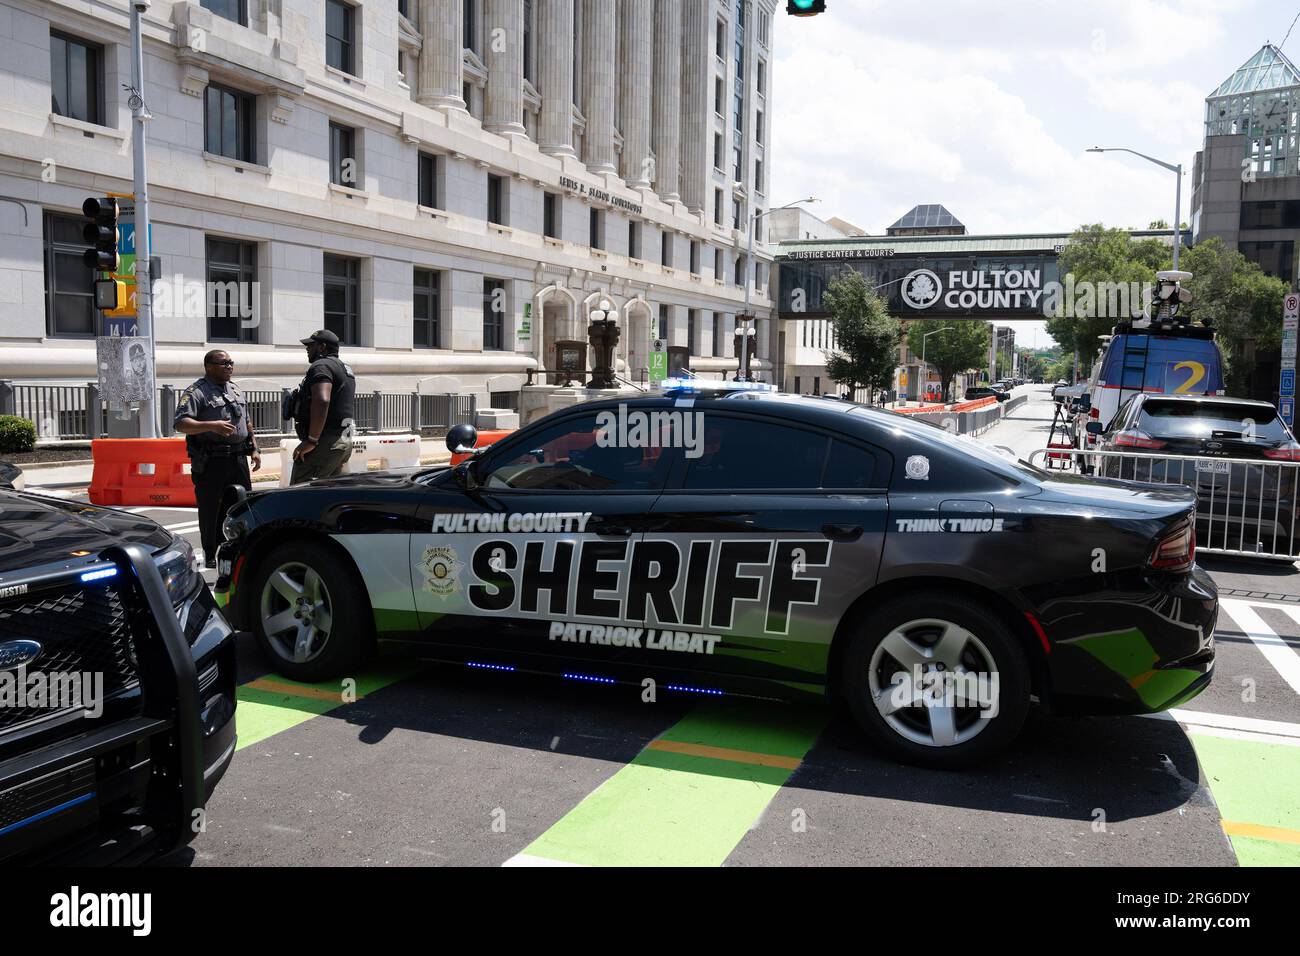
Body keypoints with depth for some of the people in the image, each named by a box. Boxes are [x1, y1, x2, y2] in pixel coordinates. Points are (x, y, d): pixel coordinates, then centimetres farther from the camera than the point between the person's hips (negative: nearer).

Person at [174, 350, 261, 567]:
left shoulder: (235, 390, 17)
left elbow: (247, 423, 24)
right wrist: (211, 425, -29)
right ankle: (210, 556, 11)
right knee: (210, 509, 1)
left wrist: (254, 449, 16)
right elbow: (181, 424, -18)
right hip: (210, 461, -7)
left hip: (238, 459, 7)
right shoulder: (196, 392, -7)